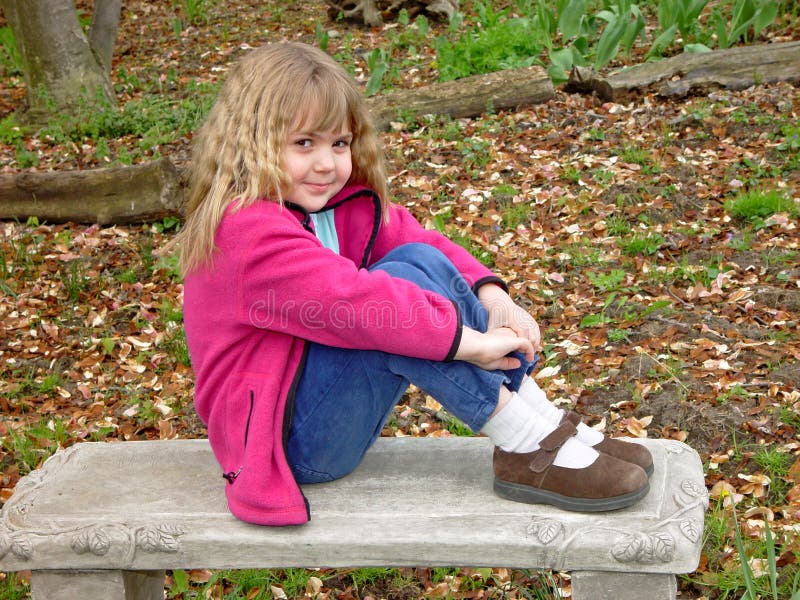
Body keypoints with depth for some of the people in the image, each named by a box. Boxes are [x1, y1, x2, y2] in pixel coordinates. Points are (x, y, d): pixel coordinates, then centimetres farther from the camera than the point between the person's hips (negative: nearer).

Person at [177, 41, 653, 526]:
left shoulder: (342, 204, 7)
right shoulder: (248, 231, -23)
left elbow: (421, 241, 3)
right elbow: (350, 302, -33)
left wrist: (491, 296, -15)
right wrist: (472, 341, -32)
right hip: (287, 438, -9)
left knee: (419, 259, -10)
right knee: (403, 279, -26)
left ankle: (548, 426, -13)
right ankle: (530, 448, -23)